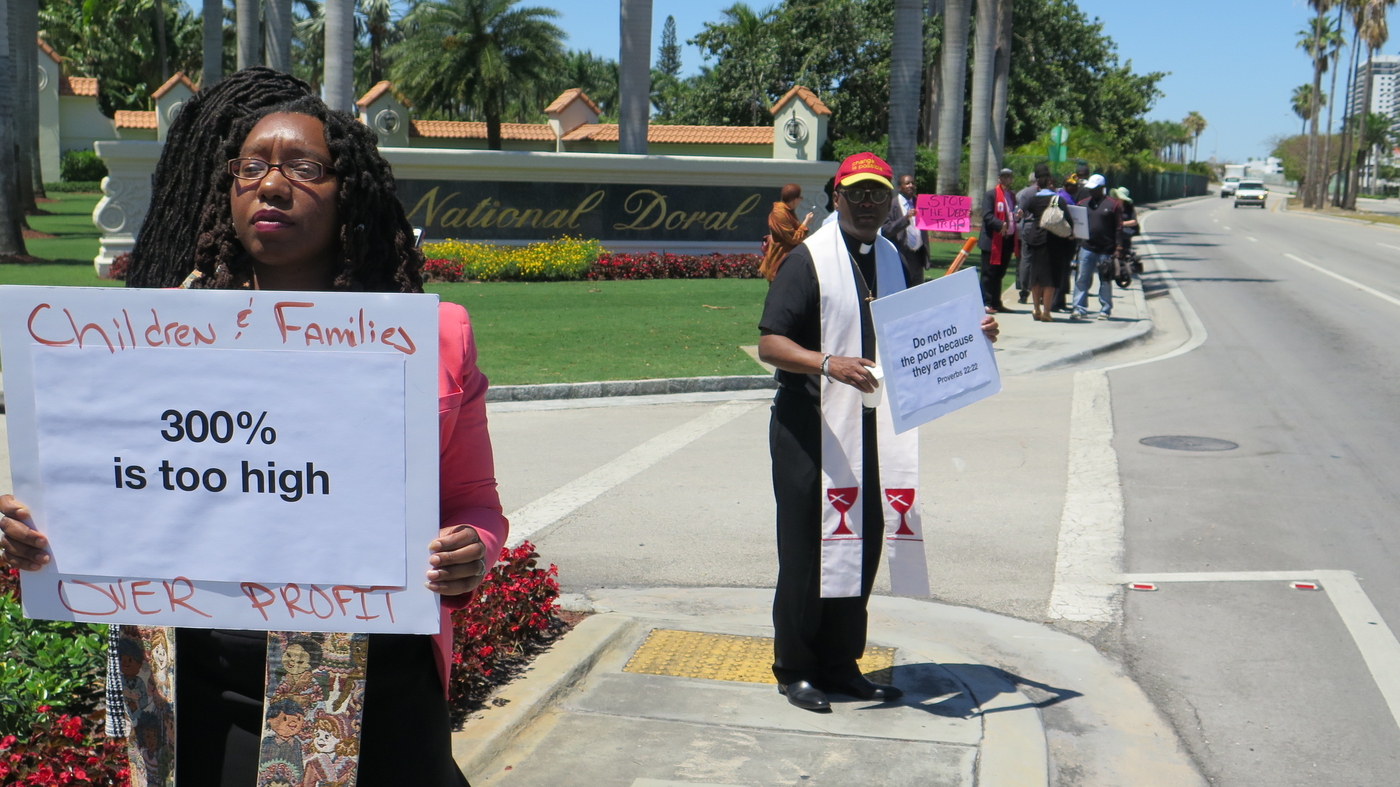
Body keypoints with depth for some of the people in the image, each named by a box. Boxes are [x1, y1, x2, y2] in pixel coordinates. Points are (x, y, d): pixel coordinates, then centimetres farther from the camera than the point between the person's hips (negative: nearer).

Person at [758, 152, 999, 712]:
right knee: (806, 553, 1)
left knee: (860, 548, 11)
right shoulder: (808, 260, -8)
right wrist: (828, 363, -31)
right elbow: (770, 344, -16)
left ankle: (840, 665, 24)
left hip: (871, 431, 6)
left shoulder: (890, 258, 13)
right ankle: (795, 670, 15)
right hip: (810, 429, -6)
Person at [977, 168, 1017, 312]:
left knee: (999, 274, 11)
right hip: (993, 241, -7)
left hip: (1007, 240, 7)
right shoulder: (990, 195, -4)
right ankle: (986, 303, 0)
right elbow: (987, 216, -13)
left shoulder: (1012, 196, 19)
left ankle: (996, 303, 16)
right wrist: (1001, 225, -27)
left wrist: (1018, 216, 1)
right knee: (989, 274, -3)